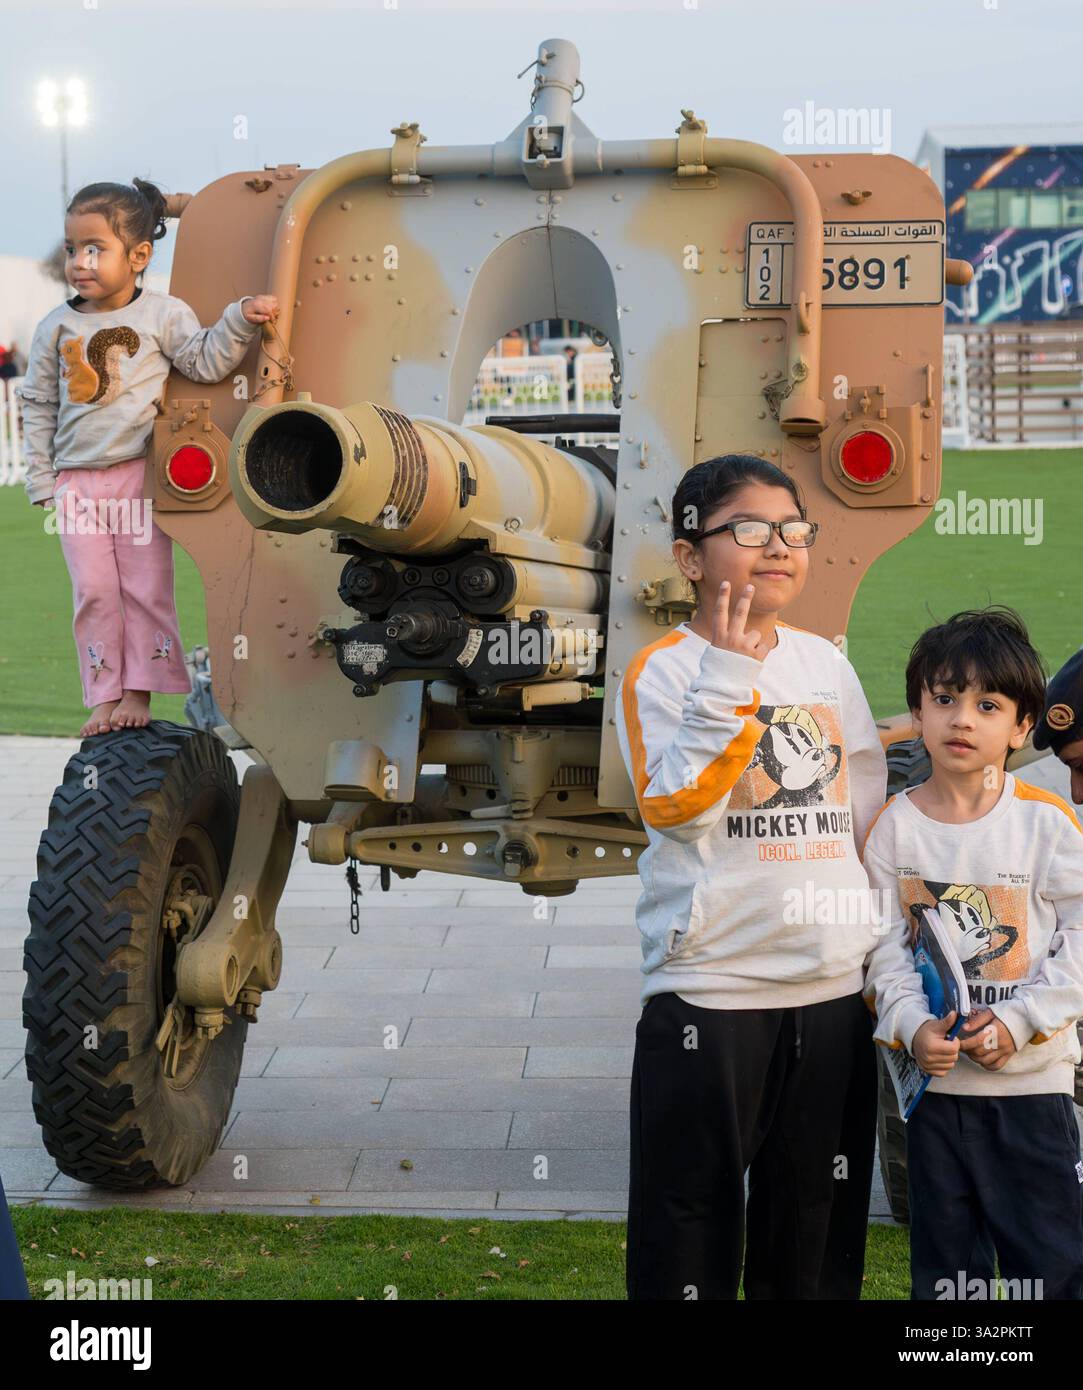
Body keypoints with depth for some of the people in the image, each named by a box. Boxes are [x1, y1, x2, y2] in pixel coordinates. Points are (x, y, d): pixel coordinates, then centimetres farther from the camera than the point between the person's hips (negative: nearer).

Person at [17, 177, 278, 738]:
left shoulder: (163, 314, -1)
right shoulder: (56, 328, 5)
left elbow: (206, 362, -4)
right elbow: (38, 406, 9)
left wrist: (241, 319, -18)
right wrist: (41, 479, 4)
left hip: (142, 474, -2)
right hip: (77, 482, 2)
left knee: (146, 586, 1)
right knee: (93, 591, 1)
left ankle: (139, 692, 10)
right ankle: (103, 697, 8)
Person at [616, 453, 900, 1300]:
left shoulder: (827, 664, 10)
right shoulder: (664, 670, -5)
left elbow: (870, 814, 15)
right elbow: (673, 808, -19)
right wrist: (729, 677, -23)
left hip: (833, 988, 5)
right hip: (709, 993, -5)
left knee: (820, 1229, 13)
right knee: (694, 1216, 3)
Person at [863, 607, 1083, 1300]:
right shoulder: (894, 826, 0)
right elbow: (884, 945, 1)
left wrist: (1020, 1020, -14)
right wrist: (912, 1026, -14)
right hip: (936, 1075, 2)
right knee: (945, 1261, 12)